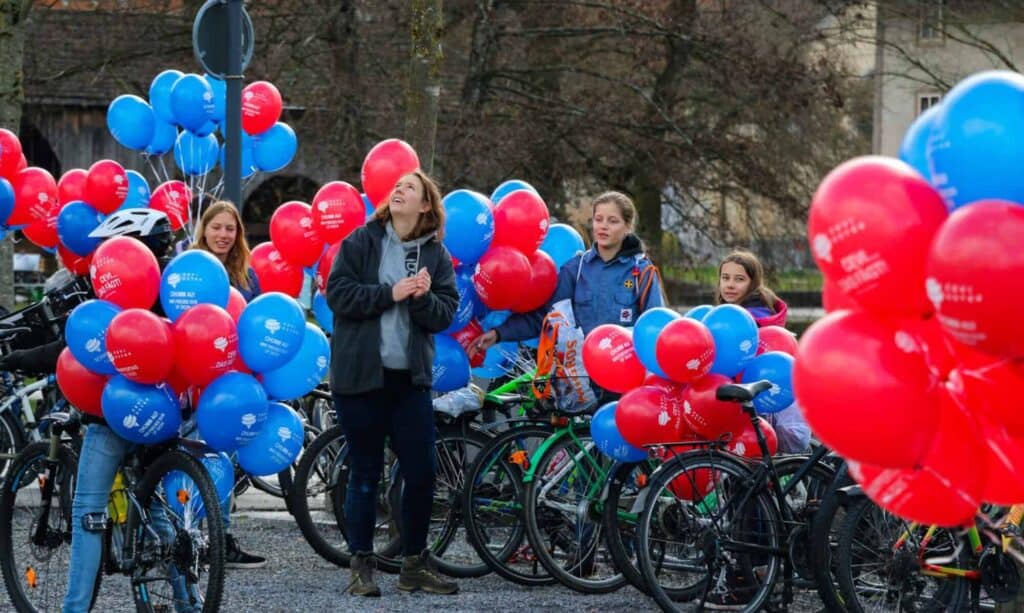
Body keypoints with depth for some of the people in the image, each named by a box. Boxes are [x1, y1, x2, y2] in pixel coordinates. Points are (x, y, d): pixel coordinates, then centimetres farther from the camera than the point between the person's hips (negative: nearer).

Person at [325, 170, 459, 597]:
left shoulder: (436, 256, 7)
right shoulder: (360, 242, 0)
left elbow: (445, 315, 1)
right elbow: (338, 294, -10)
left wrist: (423, 298, -19)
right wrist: (391, 293, -17)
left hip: (410, 378, 3)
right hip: (360, 375, -2)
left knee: (421, 473, 1)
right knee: (366, 473, 3)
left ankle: (414, 565, 15)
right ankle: (361, 566, 11)